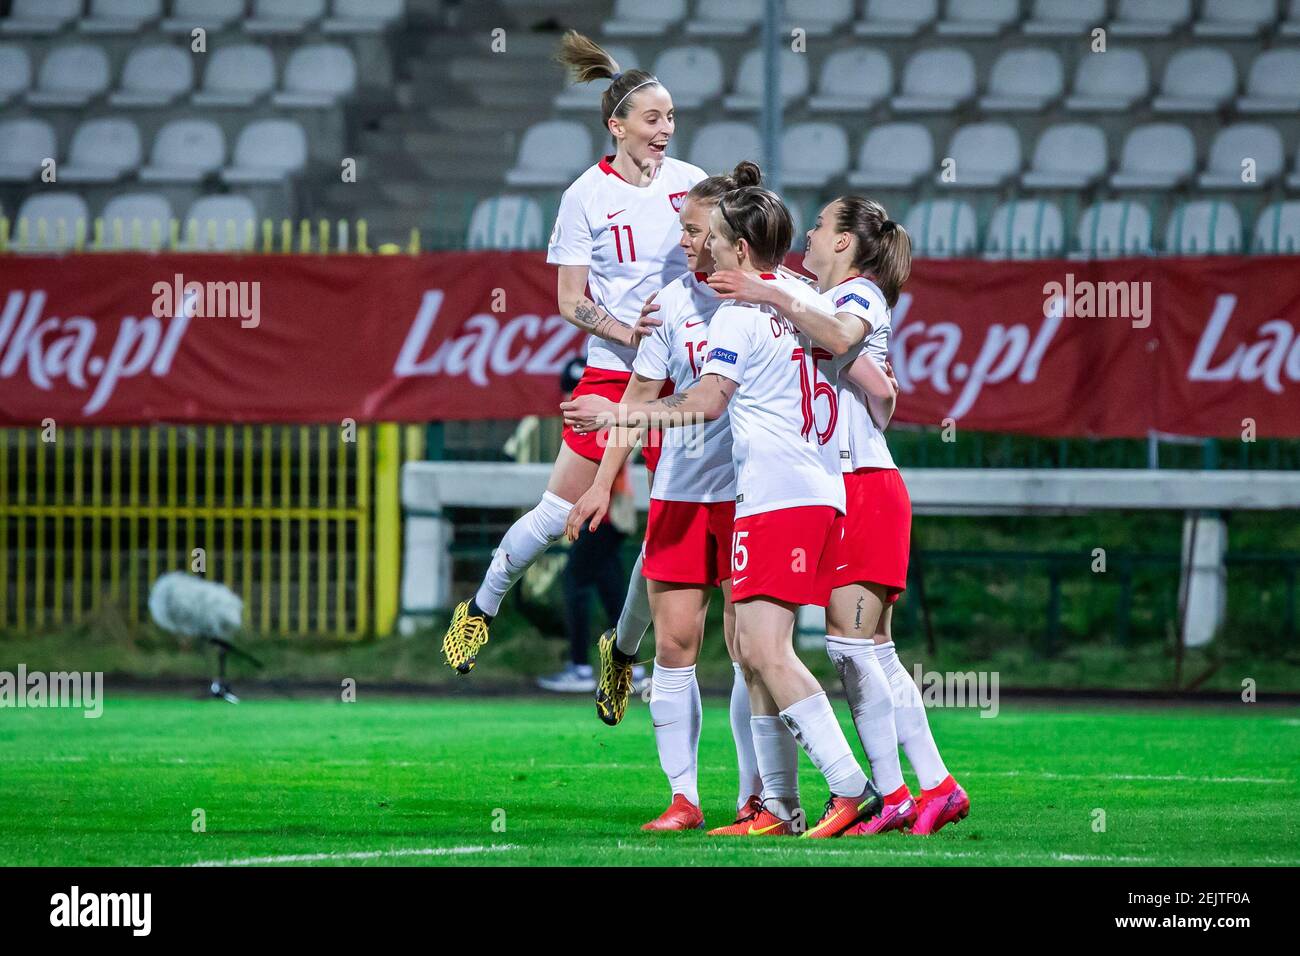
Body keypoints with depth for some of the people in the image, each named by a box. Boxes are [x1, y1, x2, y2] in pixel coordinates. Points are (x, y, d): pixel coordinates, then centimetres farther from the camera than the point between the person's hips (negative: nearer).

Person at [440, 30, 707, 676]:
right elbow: (570, 300, -6)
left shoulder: (690, 182, 1)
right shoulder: (586, 197, -7)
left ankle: (623, 647, 19)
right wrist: (624, 331, -21)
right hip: (610, 372, -3)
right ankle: (481, 609, 18)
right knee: (558, 512, -5)